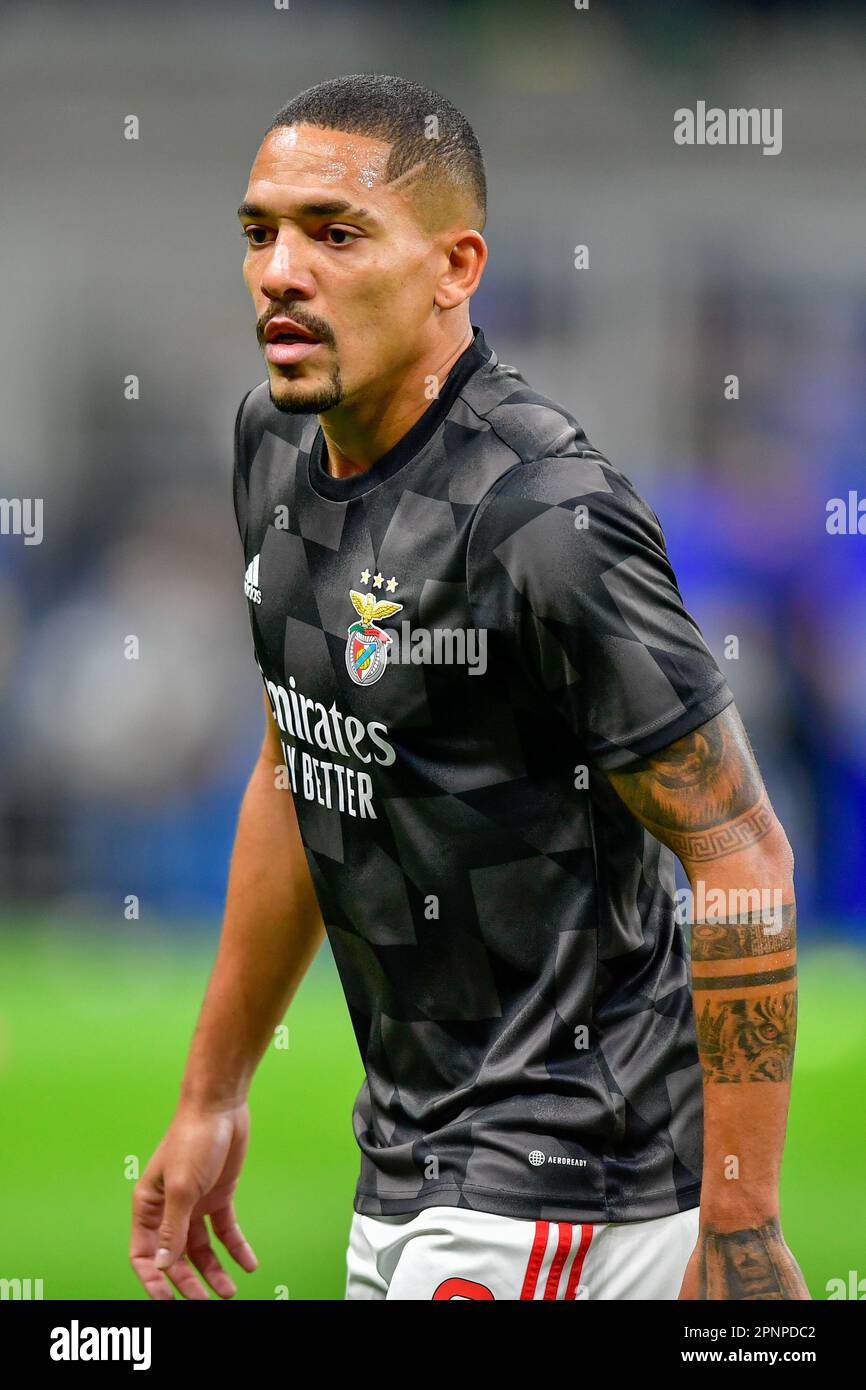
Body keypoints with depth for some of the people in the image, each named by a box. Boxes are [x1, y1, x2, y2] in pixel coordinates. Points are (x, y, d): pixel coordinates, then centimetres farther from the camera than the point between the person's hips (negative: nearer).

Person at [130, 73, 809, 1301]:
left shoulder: (544, 522, -22)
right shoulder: (278, 443, 6)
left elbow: (743, 859, -19)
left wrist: (739, 1230, -20)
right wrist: (212, 1095, 21)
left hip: (559, 1186, -9)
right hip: (404, 1156, 9)